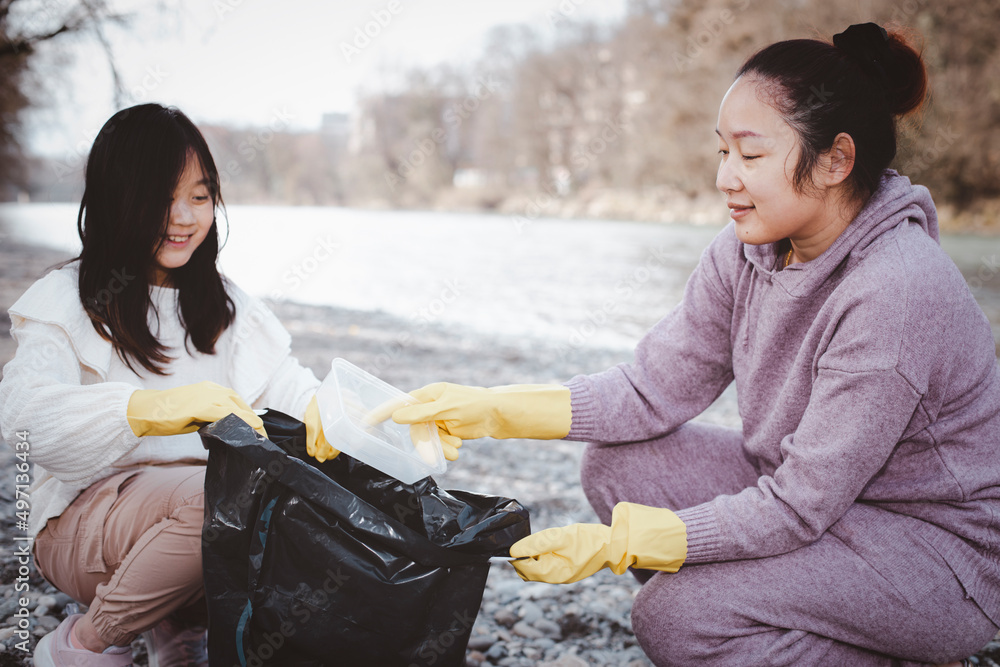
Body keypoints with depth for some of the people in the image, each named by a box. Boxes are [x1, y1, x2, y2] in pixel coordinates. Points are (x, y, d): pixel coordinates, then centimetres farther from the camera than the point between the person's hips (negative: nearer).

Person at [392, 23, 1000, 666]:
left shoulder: (898, 292, -30)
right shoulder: (748, 251, -7)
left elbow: (796, 509, -27)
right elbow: (653, 391, -4)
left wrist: (618, 544, -27)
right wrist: (487, 408, -13)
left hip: (943, 544, -7)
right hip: (816, 494, 7)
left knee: (678, 615, -22)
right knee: (622, 463, -6)